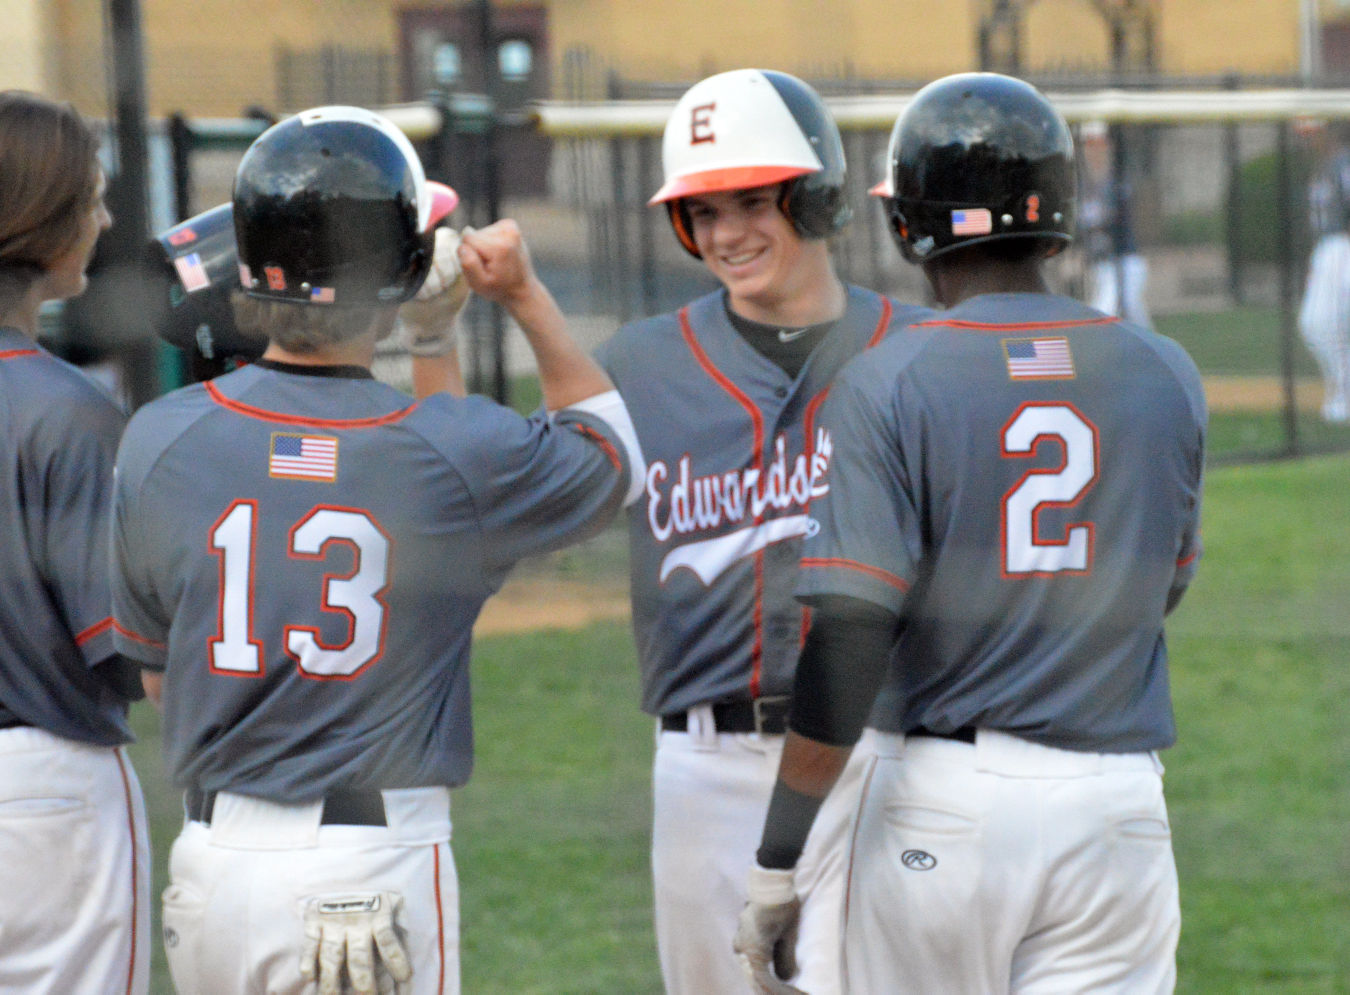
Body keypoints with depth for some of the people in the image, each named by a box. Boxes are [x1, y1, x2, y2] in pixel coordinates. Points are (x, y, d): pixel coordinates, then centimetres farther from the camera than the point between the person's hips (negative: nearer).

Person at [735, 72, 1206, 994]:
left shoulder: (886, 387, -8)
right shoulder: (1165, 376, 4)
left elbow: (844, 644, -13)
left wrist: (776, 864, -9)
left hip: (945, 804, -2)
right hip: (1115, 804, 2)